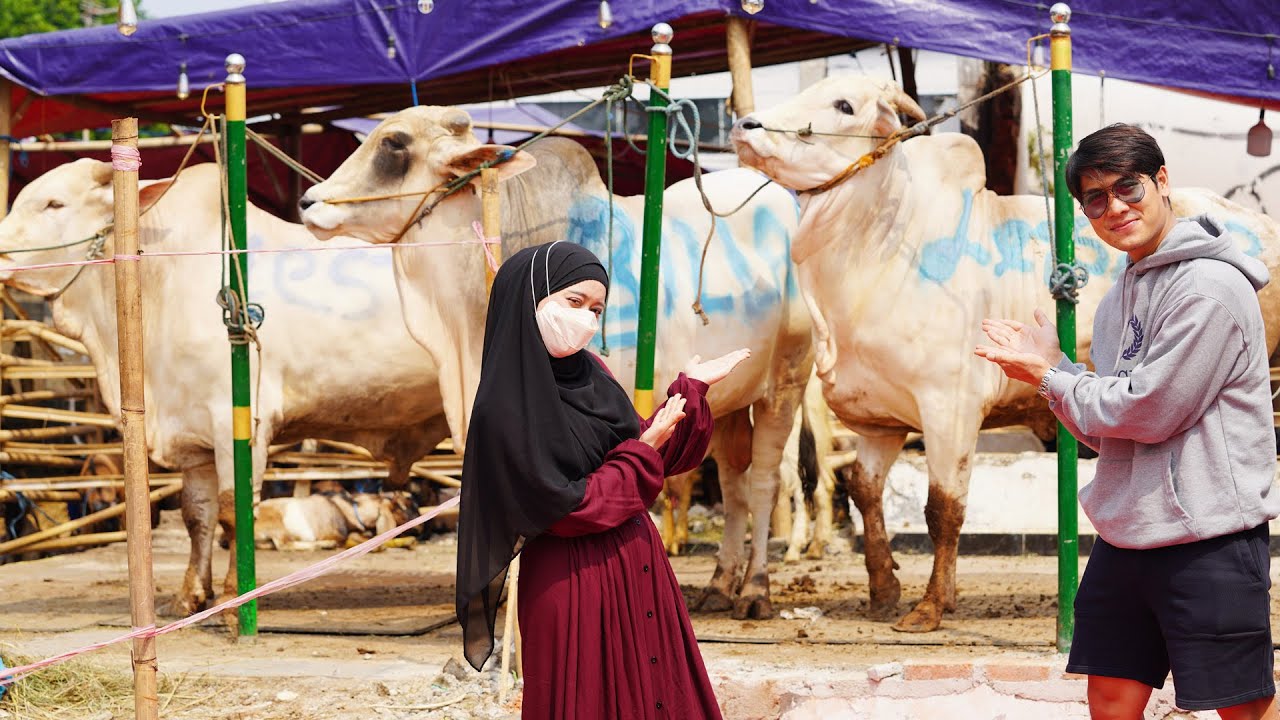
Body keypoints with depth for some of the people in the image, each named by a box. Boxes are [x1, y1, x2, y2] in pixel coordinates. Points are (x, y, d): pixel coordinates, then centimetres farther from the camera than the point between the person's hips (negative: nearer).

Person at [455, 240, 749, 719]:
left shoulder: (590, 374, 5)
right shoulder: (506, 409, -18)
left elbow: (654, 456, 12)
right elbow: (565, 509, -19)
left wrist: (691, 390, 5)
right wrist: (643, 451, -13)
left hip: (637, 567, 8)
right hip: (574, 584, -8)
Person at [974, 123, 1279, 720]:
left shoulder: (1211, 286, -14)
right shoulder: (1119, 300, 14)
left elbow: (1150, 412, -17)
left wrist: (1051, 376, -4)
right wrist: (1042, 366, 2)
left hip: (1208, 537, -8)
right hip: (1124, 536, 8)